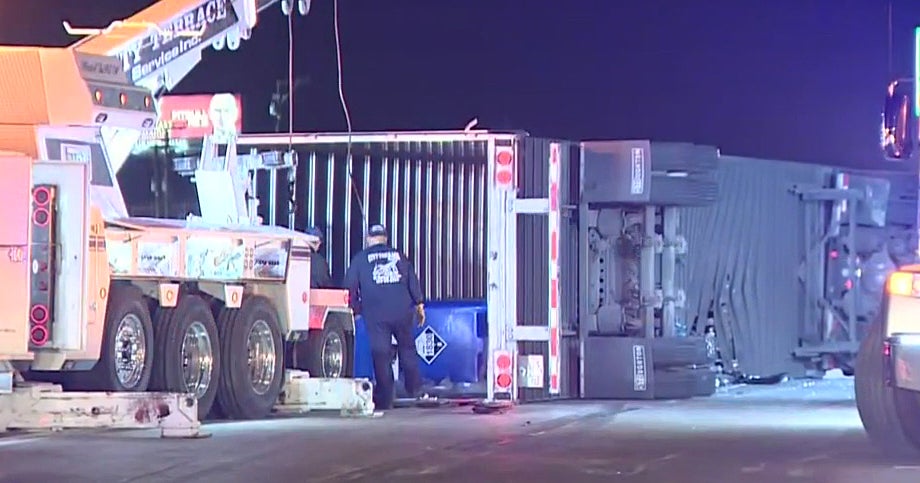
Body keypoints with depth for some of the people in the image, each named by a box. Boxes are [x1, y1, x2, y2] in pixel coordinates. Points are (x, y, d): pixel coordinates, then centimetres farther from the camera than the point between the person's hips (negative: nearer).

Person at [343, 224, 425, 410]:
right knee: (407, 348, 19)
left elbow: (350, 286, 5)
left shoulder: (360, 259, 5)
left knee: (381, 355, 0)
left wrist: (355, 309, 13)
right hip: (402, 311, 2)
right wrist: (419, 304, 18)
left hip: (376, 315, -2)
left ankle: (385, 399, 0)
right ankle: (414, 387, 23)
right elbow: (413, 282, 12)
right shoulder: (399, 256, 12)